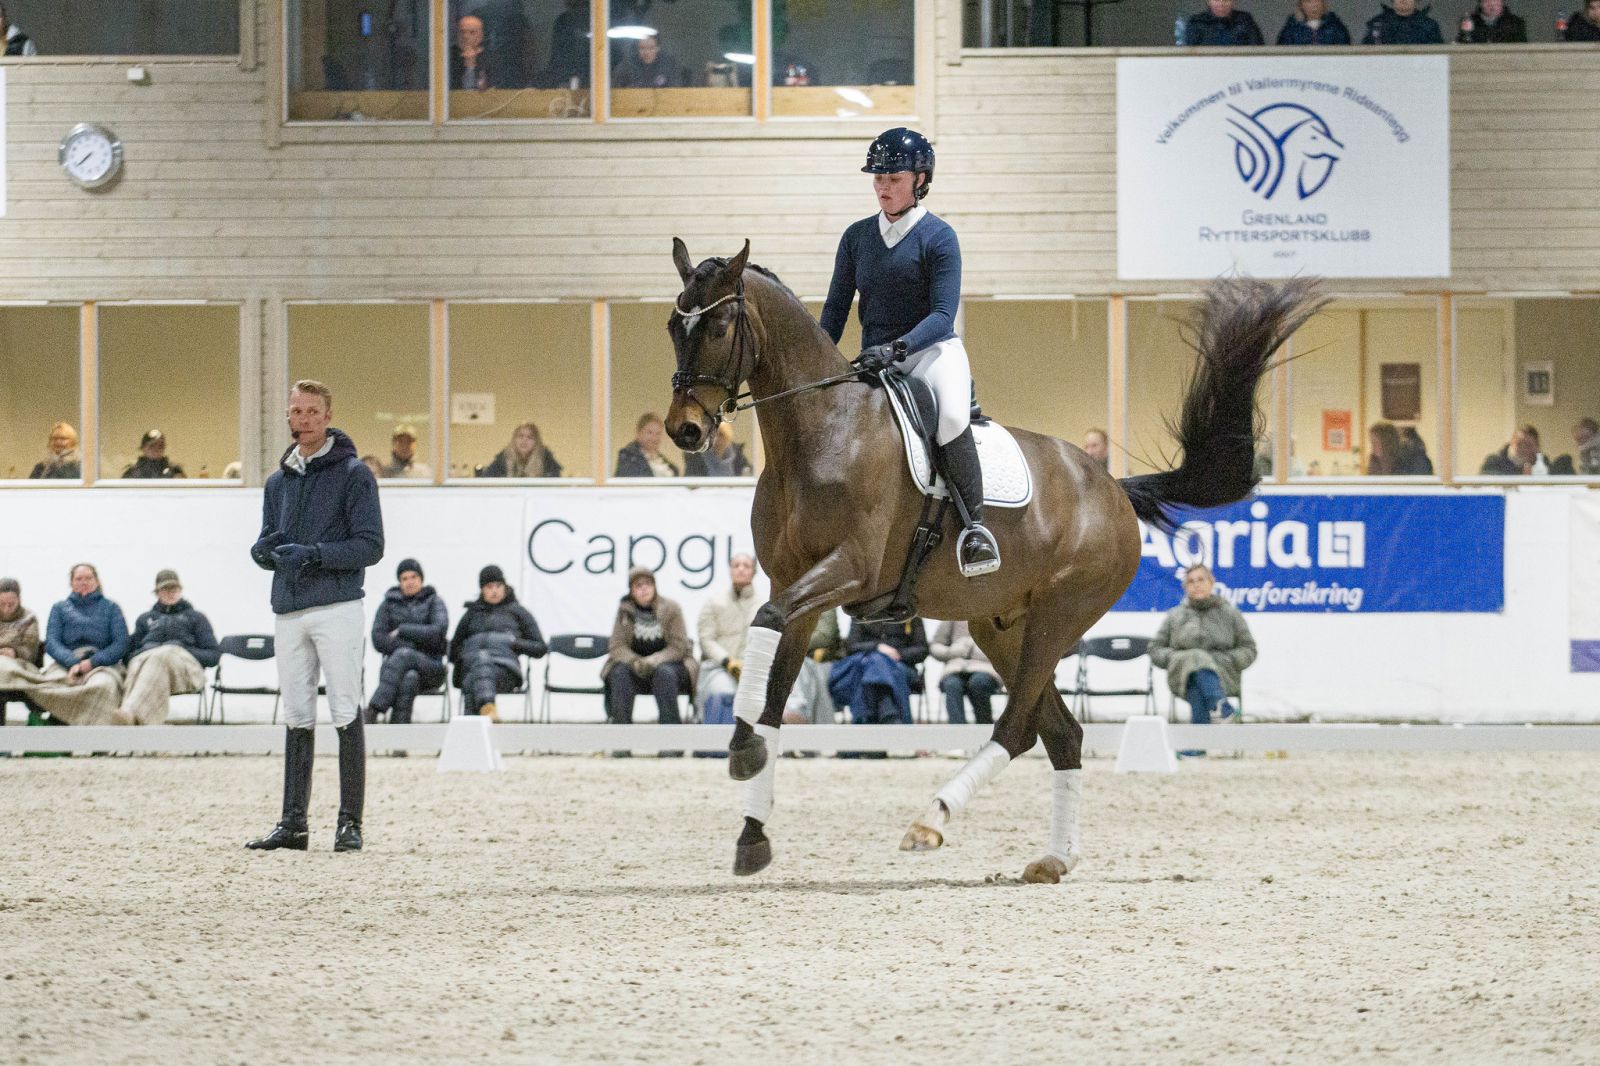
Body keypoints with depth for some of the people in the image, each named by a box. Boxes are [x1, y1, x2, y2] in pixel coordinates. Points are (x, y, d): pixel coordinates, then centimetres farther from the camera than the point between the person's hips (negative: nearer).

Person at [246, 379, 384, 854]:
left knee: (346, 714, -6)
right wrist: (267, 549, -3)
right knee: (296, 719, 6)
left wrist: (313, 554, -18)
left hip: (336, 606, -6)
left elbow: (370, 546, -7)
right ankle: (292, 824, 7)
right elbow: (264, 550, 21)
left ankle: (350, 822, -5)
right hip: (289, 611, 6)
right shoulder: (278, 481, 18)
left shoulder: (353, 473, -1)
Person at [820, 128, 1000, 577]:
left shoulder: (939, 237, -4)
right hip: (874, 362, 6)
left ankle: (975, 524, -26)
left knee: (951, 417, -34)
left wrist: (898, 348, -28)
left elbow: (943, 314, -13)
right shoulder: (857, 237, 11)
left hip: (933, 351, -6)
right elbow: (836, 309, 12)